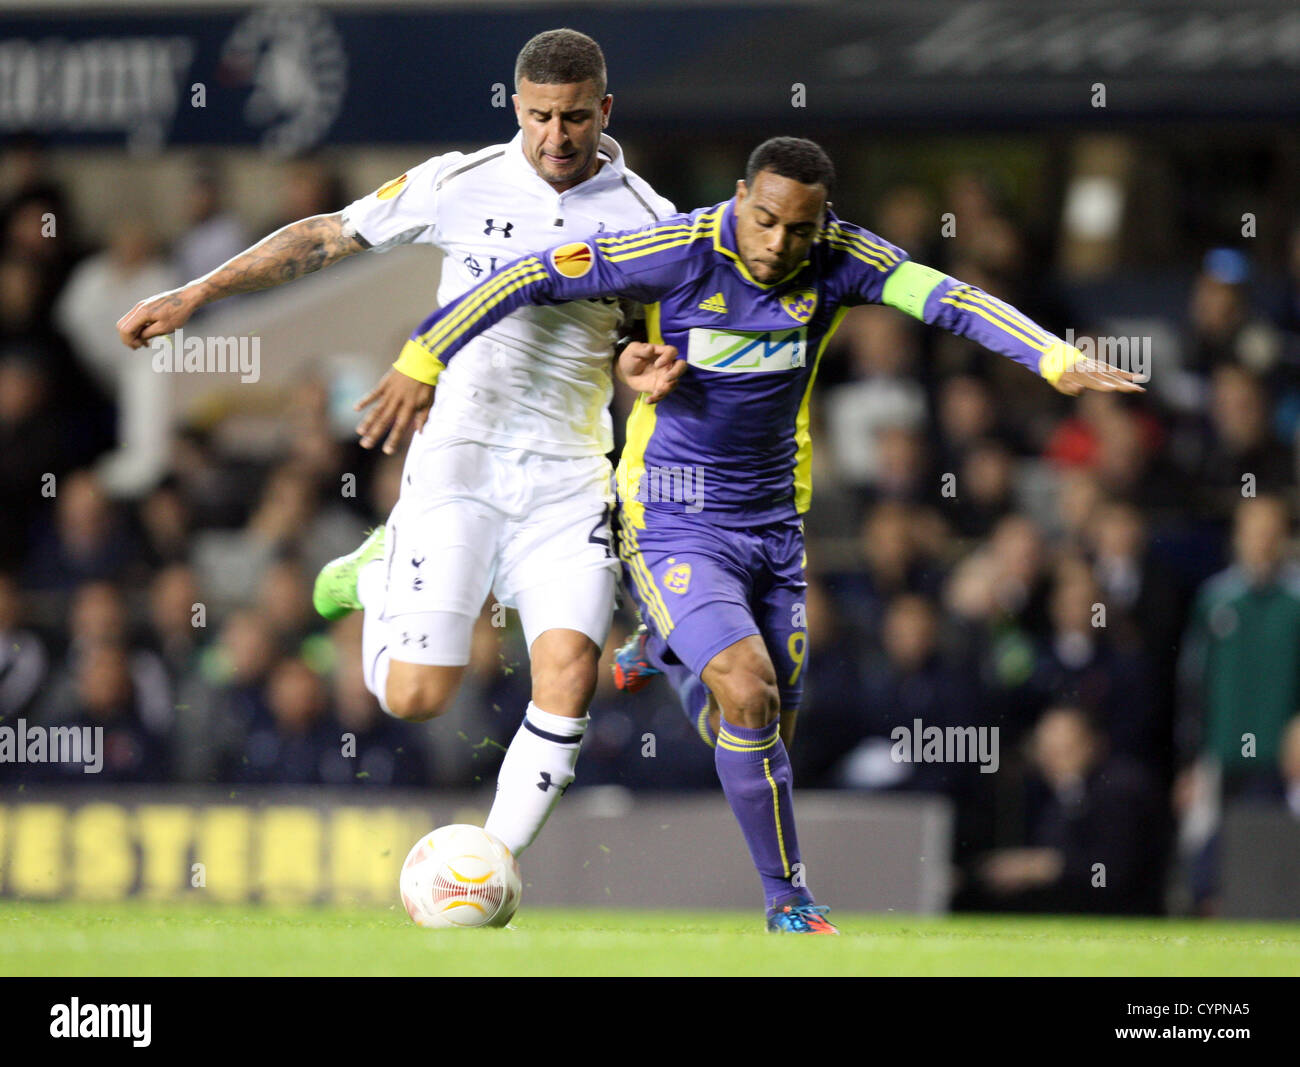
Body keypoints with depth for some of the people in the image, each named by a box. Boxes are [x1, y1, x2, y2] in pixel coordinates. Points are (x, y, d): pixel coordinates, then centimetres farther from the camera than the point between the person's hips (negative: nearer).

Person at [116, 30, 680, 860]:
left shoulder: (644, 219, 2)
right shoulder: (462, 184, 0)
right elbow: (326, 238, 9)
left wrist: (643, 371, -13)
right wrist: (195, 295, 6)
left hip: (568, 479, 1)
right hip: (457, 458, -1)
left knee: (569, 674, -18)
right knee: (415, 696, -8)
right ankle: (377, 578, 26)